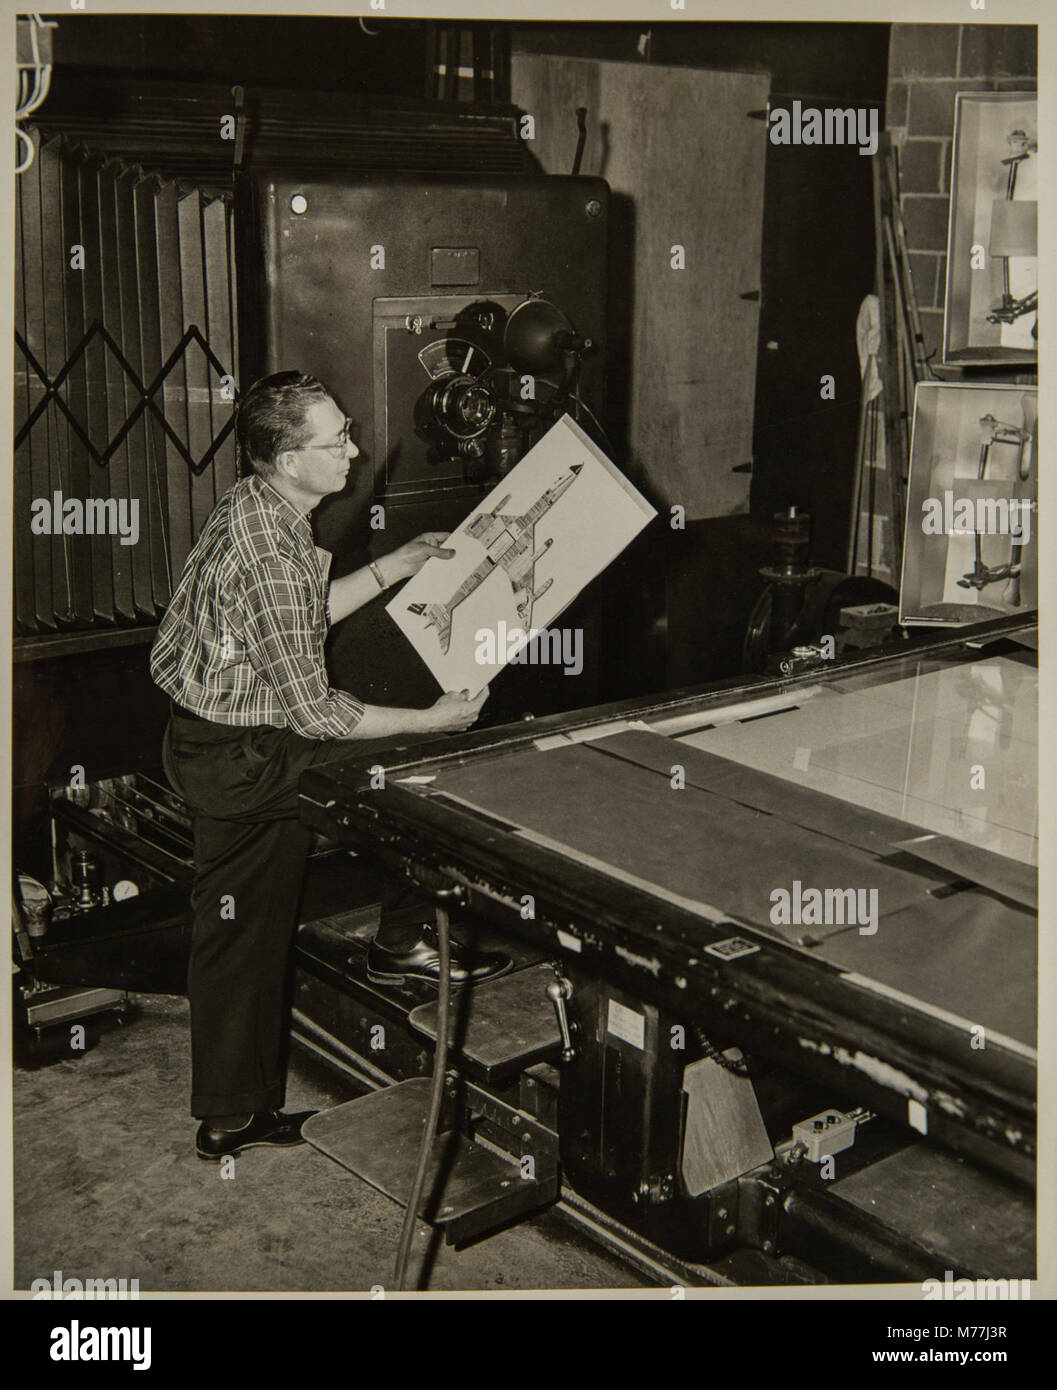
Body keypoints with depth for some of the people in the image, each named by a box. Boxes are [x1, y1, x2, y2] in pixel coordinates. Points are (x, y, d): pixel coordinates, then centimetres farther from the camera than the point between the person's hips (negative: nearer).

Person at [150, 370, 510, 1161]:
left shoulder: (251, 506, 4)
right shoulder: (272, 558, -27)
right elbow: (314, 712, -24)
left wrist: (393, 569, 15)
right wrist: (434, 720, -13)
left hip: (209, 747, 10)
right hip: (241, 761, -9)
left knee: (241, 931, 16)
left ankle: (232, 1116, 27)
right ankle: (404, 941, 15)